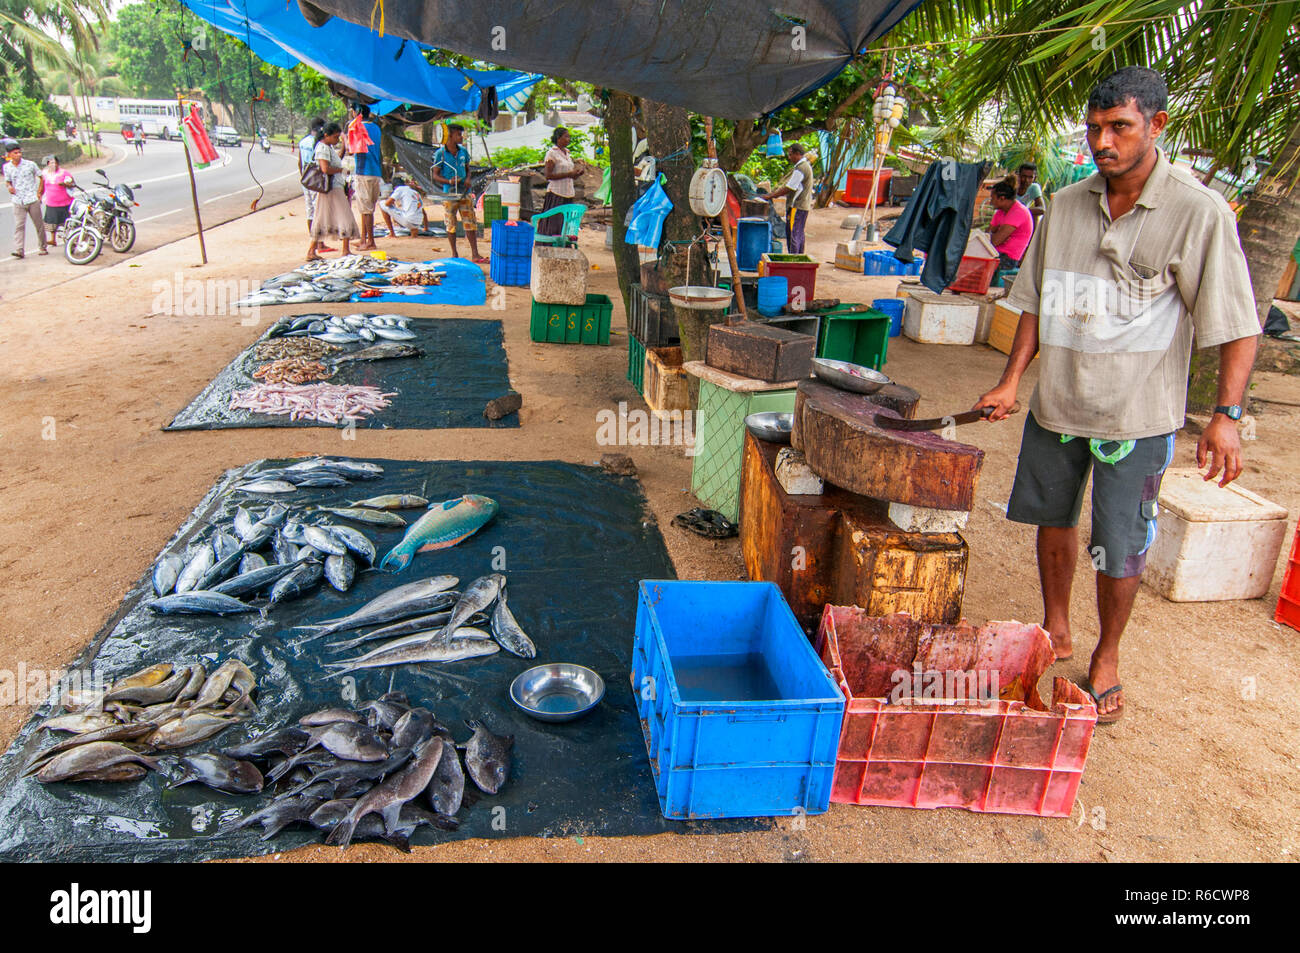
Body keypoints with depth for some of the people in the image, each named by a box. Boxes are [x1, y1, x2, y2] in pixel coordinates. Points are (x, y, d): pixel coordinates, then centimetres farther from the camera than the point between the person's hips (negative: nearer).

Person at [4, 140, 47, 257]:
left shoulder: (30, 164, -3)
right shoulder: (7, 167, 4)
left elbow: (41, 177, 7)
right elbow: (7, 181, 17)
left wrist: (39, 192, 2)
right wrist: (10, 187, -6)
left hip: (33, 200, -1)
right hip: (18, 201, 1)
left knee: (39, 225, 7)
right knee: (19, 226, -9)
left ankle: (43, 247, 21)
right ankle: (19, 250, -15)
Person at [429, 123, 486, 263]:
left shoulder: (463, 151, 7)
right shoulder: (440, 153, -6)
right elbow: (435, 175, -4)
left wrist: (468, 179, -3)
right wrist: (449, 181, -20)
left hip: (464, 193, 4)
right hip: (449, 194, -3)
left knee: (470, 223, 1)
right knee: (451, 225, 4)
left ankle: (475, 255, 3)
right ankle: (454, 254, 15)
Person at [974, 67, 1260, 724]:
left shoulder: (1200, 213, -11)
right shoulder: (1064, 206, 2)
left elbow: (1234, 324, -10)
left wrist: (1226, 414, -16)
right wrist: (1011, 380, 1)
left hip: (1136, 415, -4)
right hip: (1056, 403, 4)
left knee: (1120, 551, 4)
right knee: (1054, 519, 17)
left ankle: (1106, 659, 27)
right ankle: (1056, 631, 38)